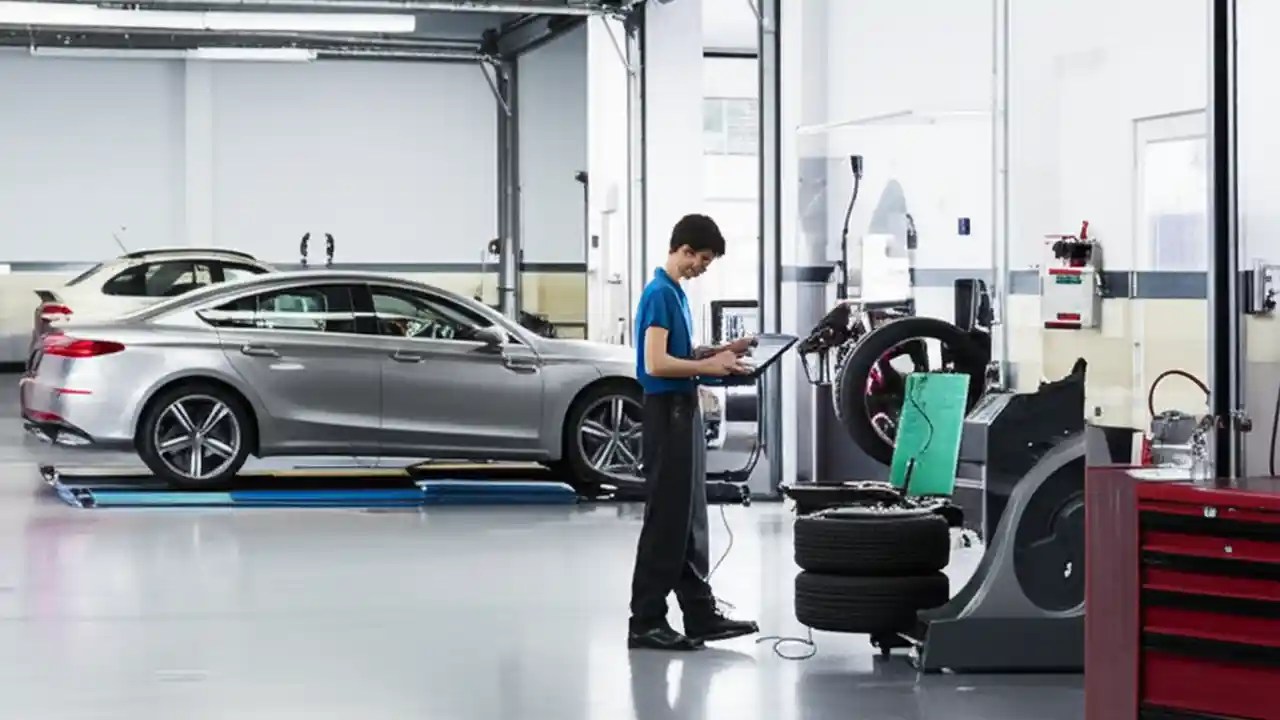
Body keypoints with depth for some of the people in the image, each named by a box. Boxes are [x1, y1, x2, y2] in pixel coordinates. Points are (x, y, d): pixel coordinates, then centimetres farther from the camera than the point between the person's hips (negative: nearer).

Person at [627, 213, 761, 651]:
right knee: (666, 522, -7)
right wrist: (709, 366, -17)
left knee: (691, 521, 12)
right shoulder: (660, 294, -15)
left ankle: (700, 615, 16)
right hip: (667, 414, -10)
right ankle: (646, 623, -4)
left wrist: (720, 352, 9)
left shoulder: (675, 292, 15)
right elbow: (656, 363, -21)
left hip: (684, 411, 10)